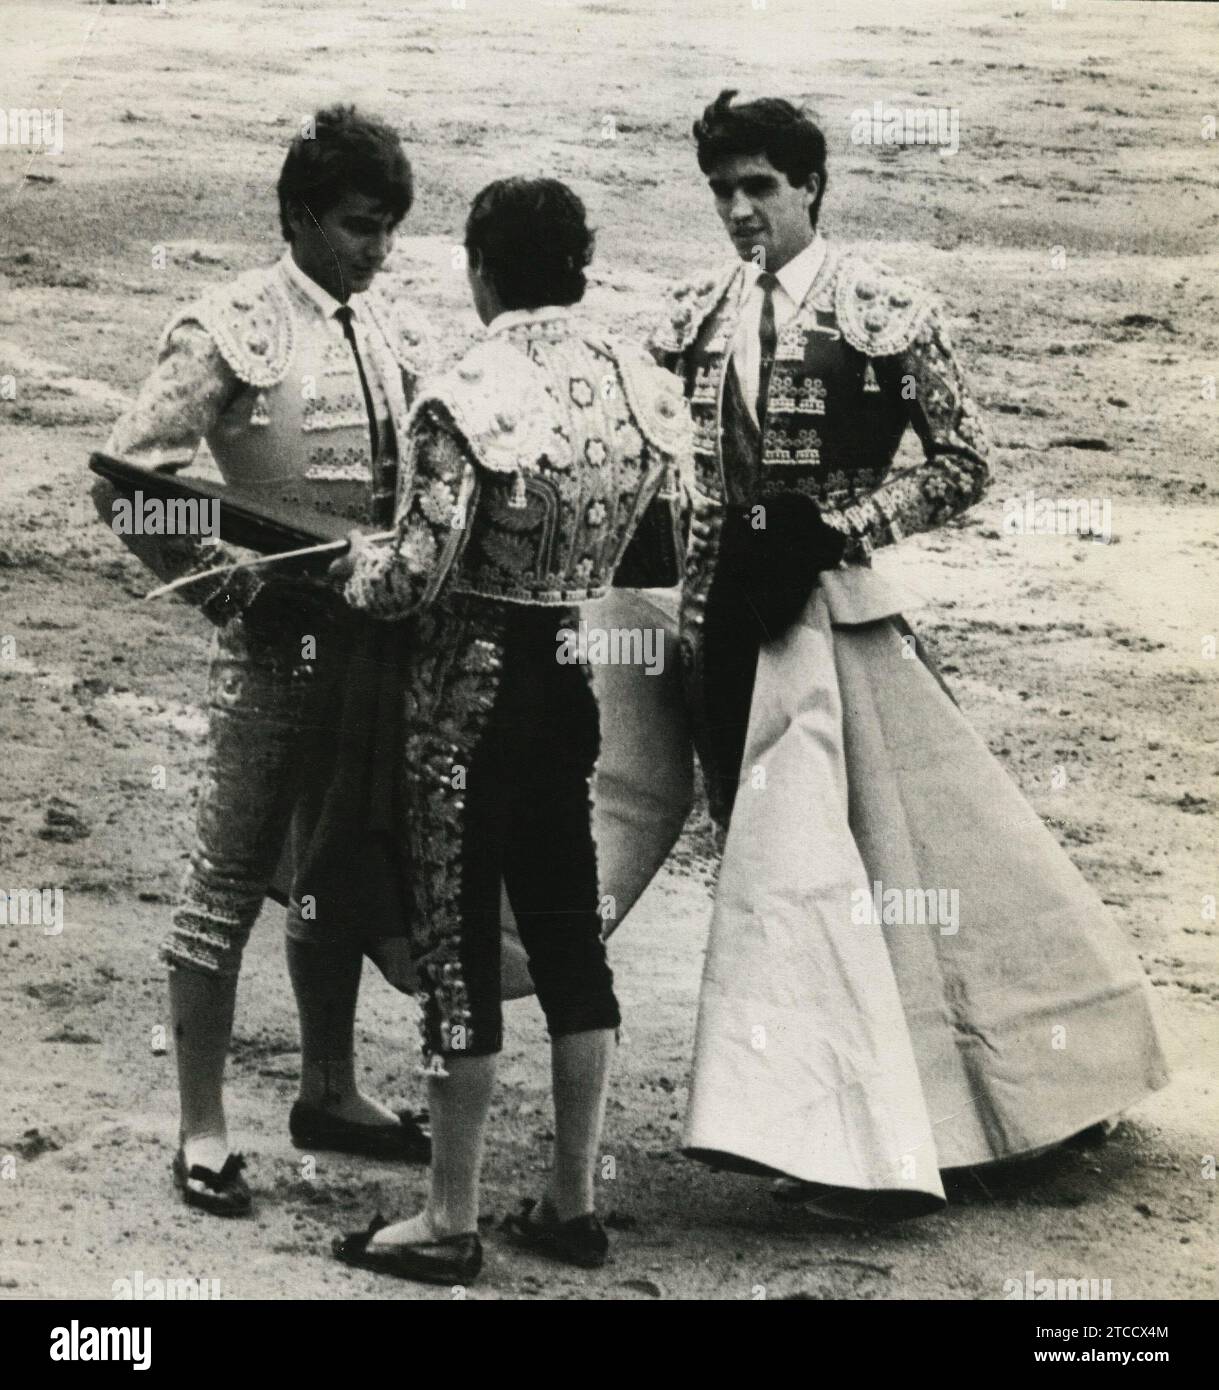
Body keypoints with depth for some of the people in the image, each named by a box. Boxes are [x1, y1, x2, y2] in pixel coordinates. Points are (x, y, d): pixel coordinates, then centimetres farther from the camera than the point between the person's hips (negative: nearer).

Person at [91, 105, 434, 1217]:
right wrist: (224, 587, -13)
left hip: (376, 631, 6)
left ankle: (330, 1092, 32)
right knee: (232, 877, 0)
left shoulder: (396, 330, 8)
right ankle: (203, 1132, 6)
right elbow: (130, 479, -12)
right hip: (279, 636, -6)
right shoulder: (235, 328, -9)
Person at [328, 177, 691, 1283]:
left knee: (460, 947, 2)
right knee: (569, 934, 14)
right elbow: (659, 565, 9)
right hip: (576, 687, 6)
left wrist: (356, 562, 0)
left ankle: (451, 1223, 10)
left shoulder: (465, 403, -18)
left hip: (471, 697, -6)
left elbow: (415, 580, -20)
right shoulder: (642, 387, 1)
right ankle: (574, 1204, 22)